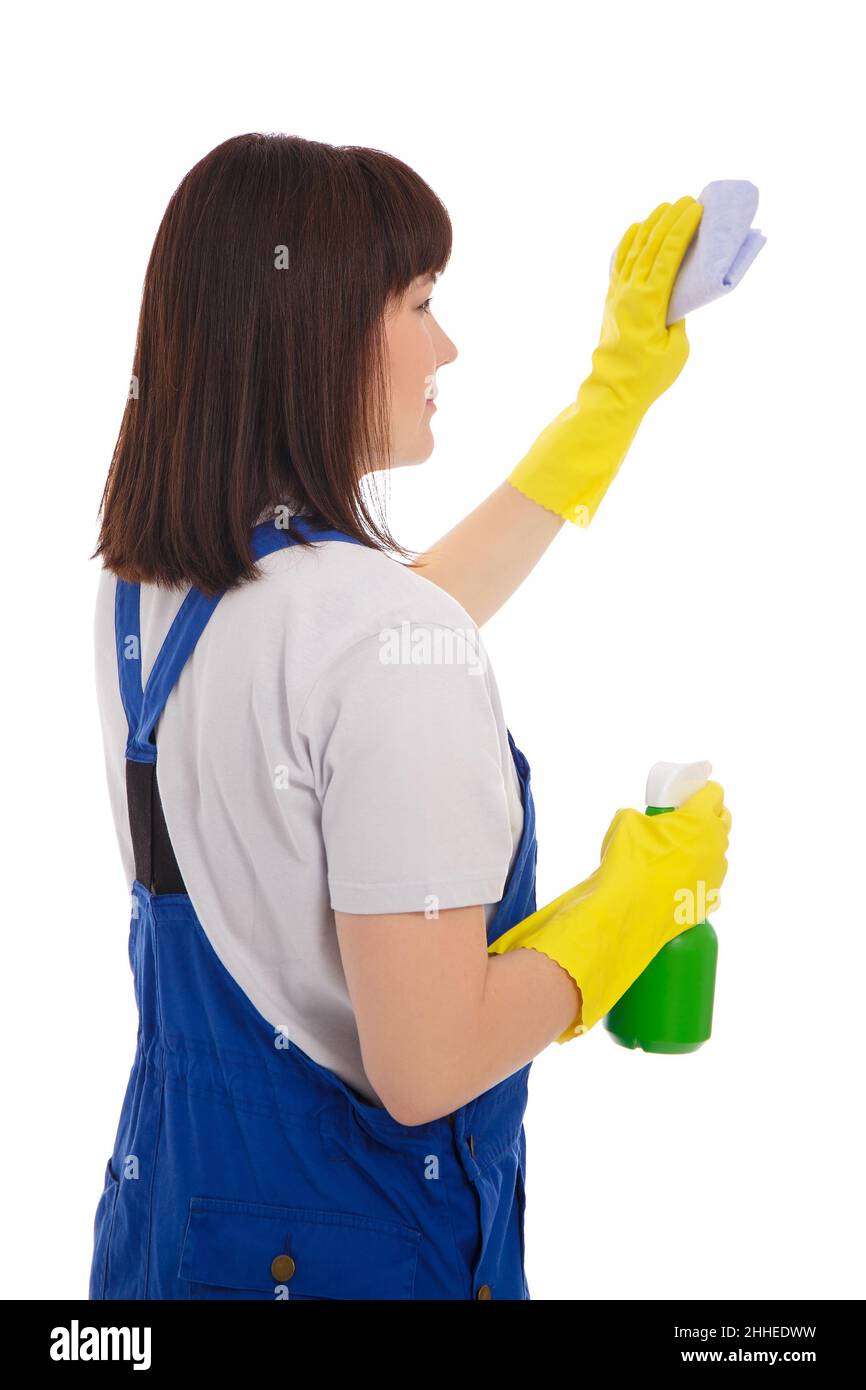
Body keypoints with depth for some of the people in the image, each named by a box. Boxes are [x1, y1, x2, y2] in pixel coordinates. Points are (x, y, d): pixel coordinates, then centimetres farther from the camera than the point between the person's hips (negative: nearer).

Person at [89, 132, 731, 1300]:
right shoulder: (385, 636, -27)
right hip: (351, 1245, -7)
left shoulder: (142, 587, -1)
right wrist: (649, 881, -11)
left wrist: (616, 396, 18)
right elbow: (427, 1065, -26)